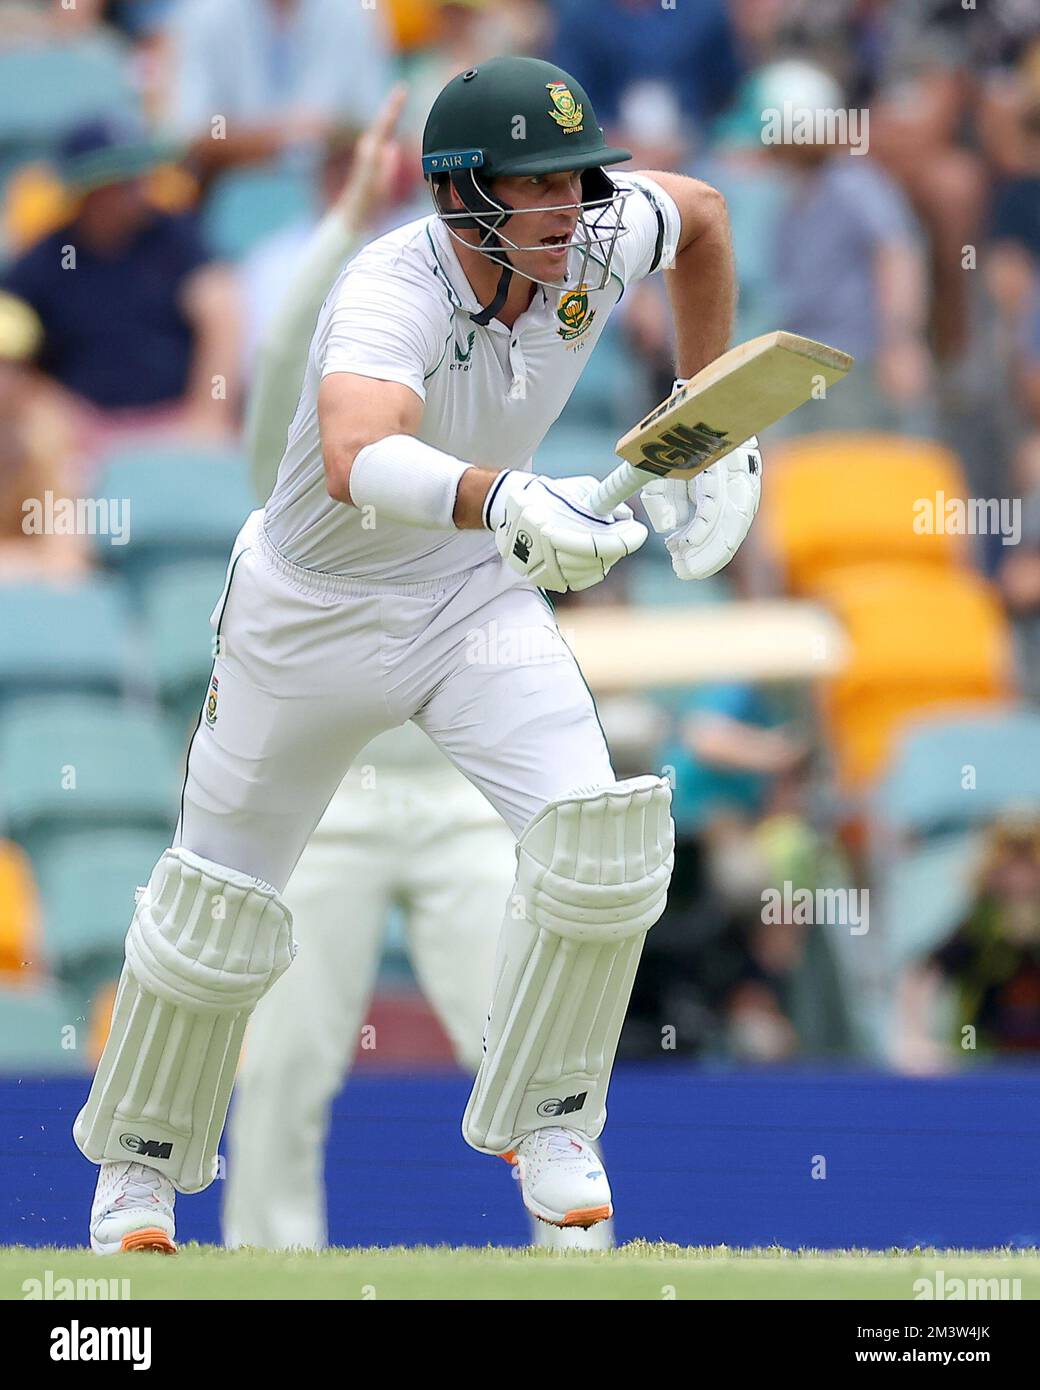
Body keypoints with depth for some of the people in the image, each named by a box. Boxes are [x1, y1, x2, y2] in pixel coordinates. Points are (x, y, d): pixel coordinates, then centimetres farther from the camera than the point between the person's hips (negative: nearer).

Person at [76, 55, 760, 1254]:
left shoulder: (595, 242, -18)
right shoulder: (393, 295, -36)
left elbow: (700, 212, 8)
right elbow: (359, 461, -57)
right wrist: (506, 502, -76)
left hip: (479, 599, 4)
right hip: (313, 611, -4)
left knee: (594, 833, -18)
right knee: (219, 909, 8)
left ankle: (544, 1119, 3)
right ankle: (140, 1160, 33)